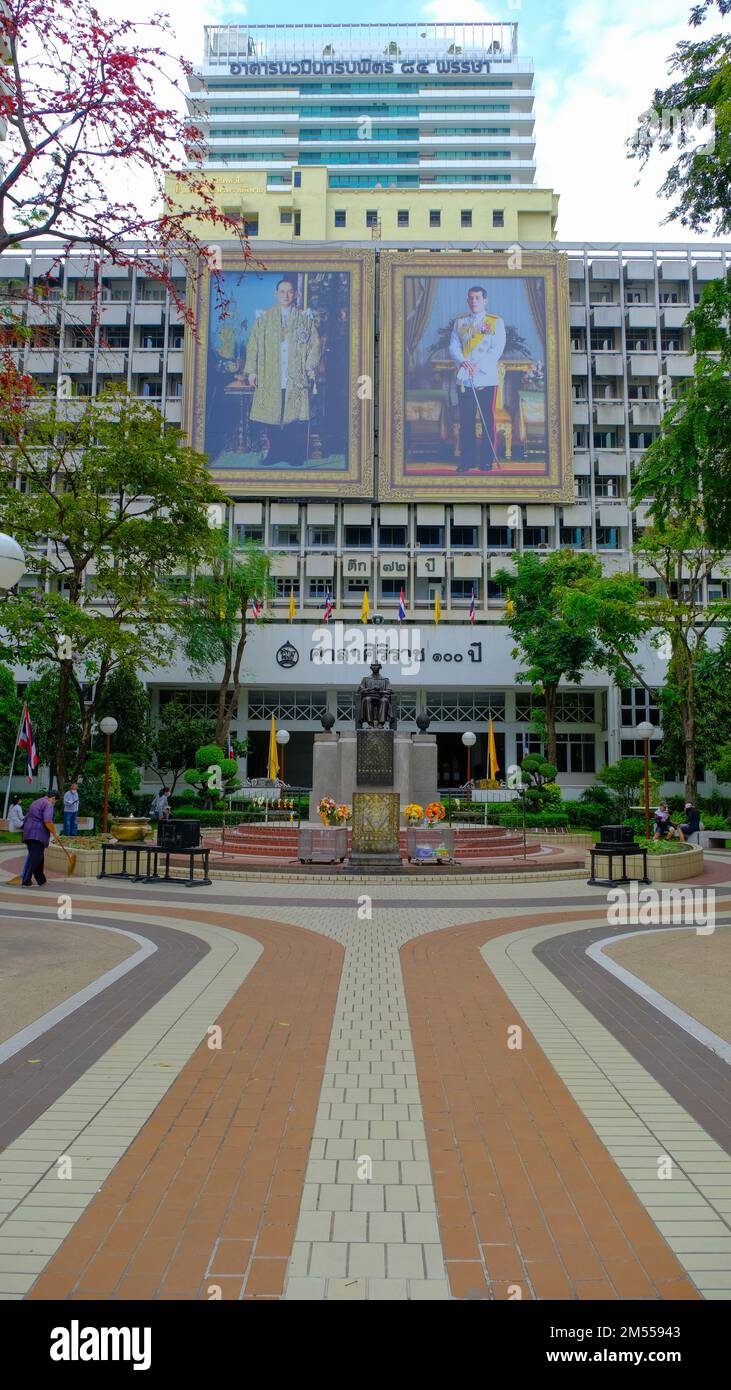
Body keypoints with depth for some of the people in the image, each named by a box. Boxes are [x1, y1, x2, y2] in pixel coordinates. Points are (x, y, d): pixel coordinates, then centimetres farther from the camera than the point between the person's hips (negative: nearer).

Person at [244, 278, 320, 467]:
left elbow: (314, 344, 7)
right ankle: (276, 453, 11)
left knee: (296, 416, -5)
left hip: (296, 378, -1)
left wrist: (310, 366, -7)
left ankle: (297, 456, 2)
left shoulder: (305, 318, 11)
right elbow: (253, 345, 9)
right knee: (272, 416, 1)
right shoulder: (264, 319, 12)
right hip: (270, 378, 1)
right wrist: (252, 370, 0)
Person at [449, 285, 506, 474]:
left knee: (488, 421, -1)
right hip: (464, 380, 3)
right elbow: (453, 347, 7)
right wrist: (462, 362, -14)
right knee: (466, 421, 3)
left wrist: (478, 366, -16)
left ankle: (487, 460, 6)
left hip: (487, 379, -3)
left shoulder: (496, 321, 4)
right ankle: (466, 460, 9)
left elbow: (497, 349, -6)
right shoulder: (459, 322, 14)